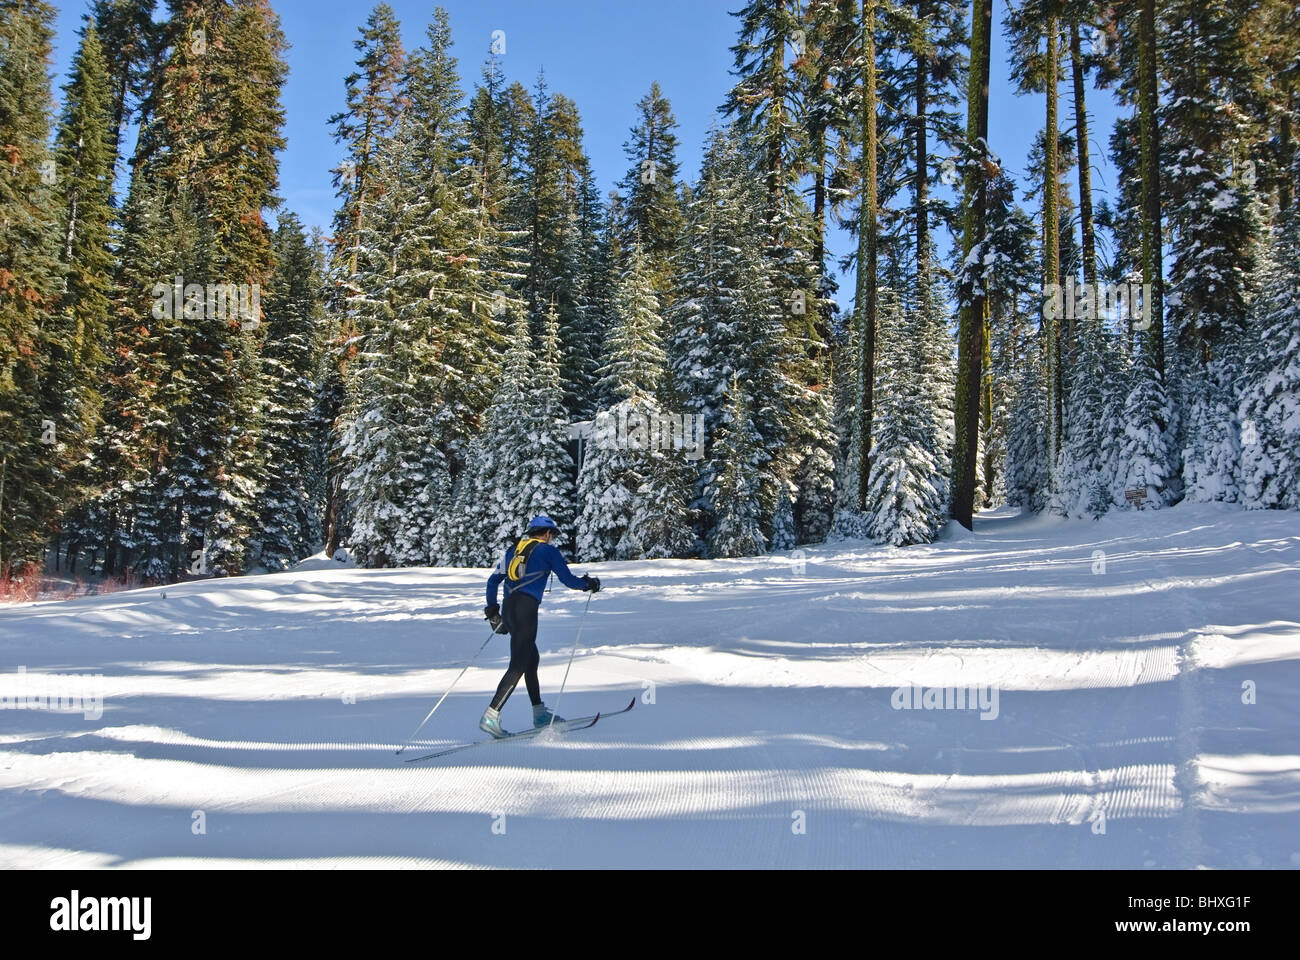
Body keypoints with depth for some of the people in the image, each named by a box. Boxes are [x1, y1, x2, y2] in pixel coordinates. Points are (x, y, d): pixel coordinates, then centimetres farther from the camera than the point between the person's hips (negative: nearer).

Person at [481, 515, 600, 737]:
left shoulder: (513, 550, 22)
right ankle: (490, 716, -21)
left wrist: (492, 611, 26)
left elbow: (493, 581, 20)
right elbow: (568, 579, 3)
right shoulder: (548, 550, 5)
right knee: (518, 665, -10)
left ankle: (539, 713, 26)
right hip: (526, 608, -8)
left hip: (508, 607, 8)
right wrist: (589, 583, 22)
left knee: (532, 659, 20)